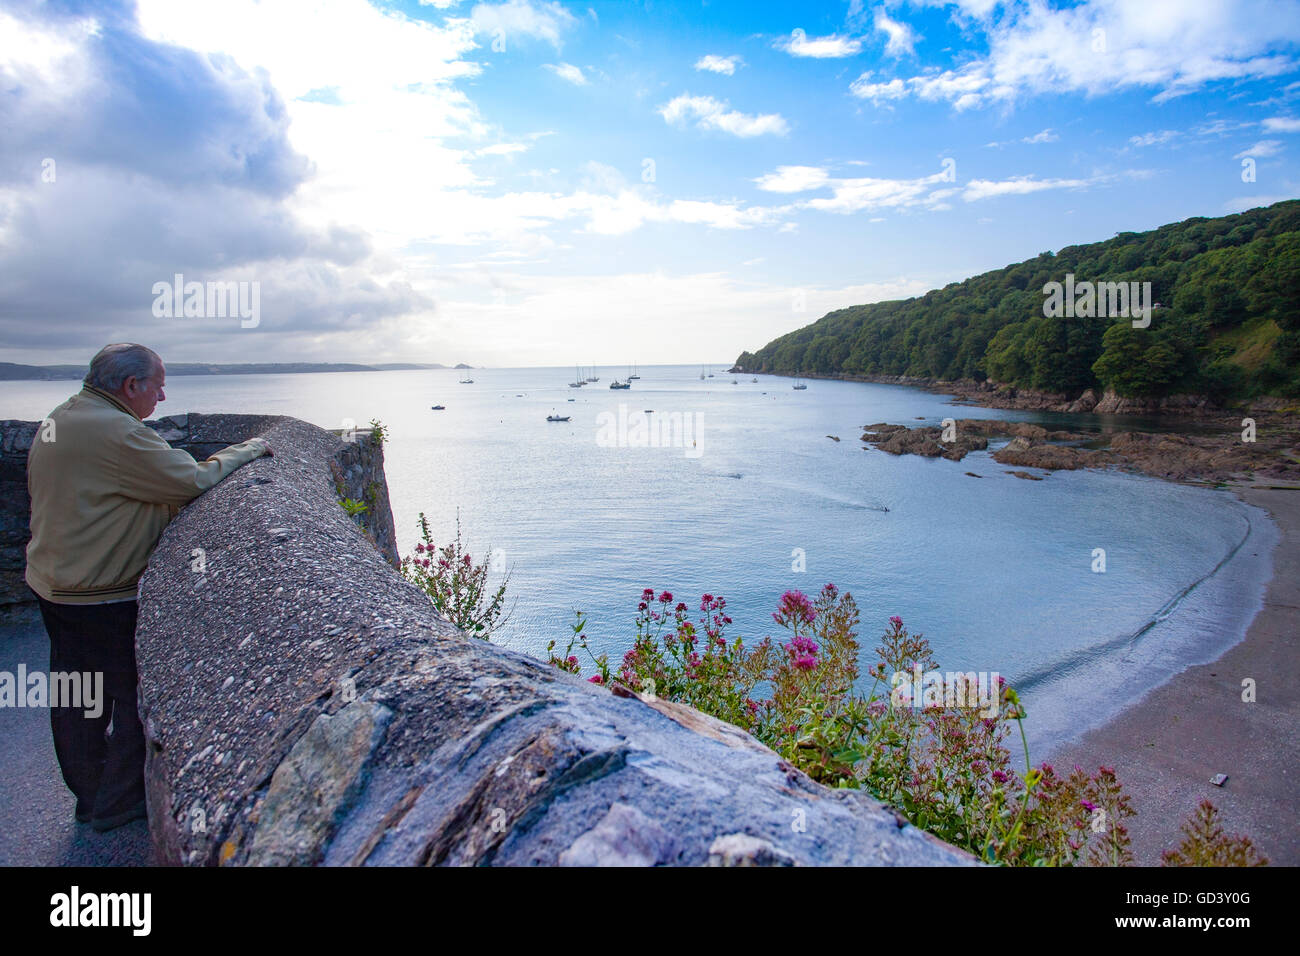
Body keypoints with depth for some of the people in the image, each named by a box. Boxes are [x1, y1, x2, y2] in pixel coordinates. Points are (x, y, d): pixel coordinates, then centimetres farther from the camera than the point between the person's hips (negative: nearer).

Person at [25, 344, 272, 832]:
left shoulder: (59, 420, 8)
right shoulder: (116, 433, -24)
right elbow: (196, 481, -22)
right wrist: (250, 449, -9)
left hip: (52, 585, 10)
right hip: (104, 598, -10)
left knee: (75, 699, 19)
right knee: (137, 694, 8)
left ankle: (88, 795, 36)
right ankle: (118, 803, 22)